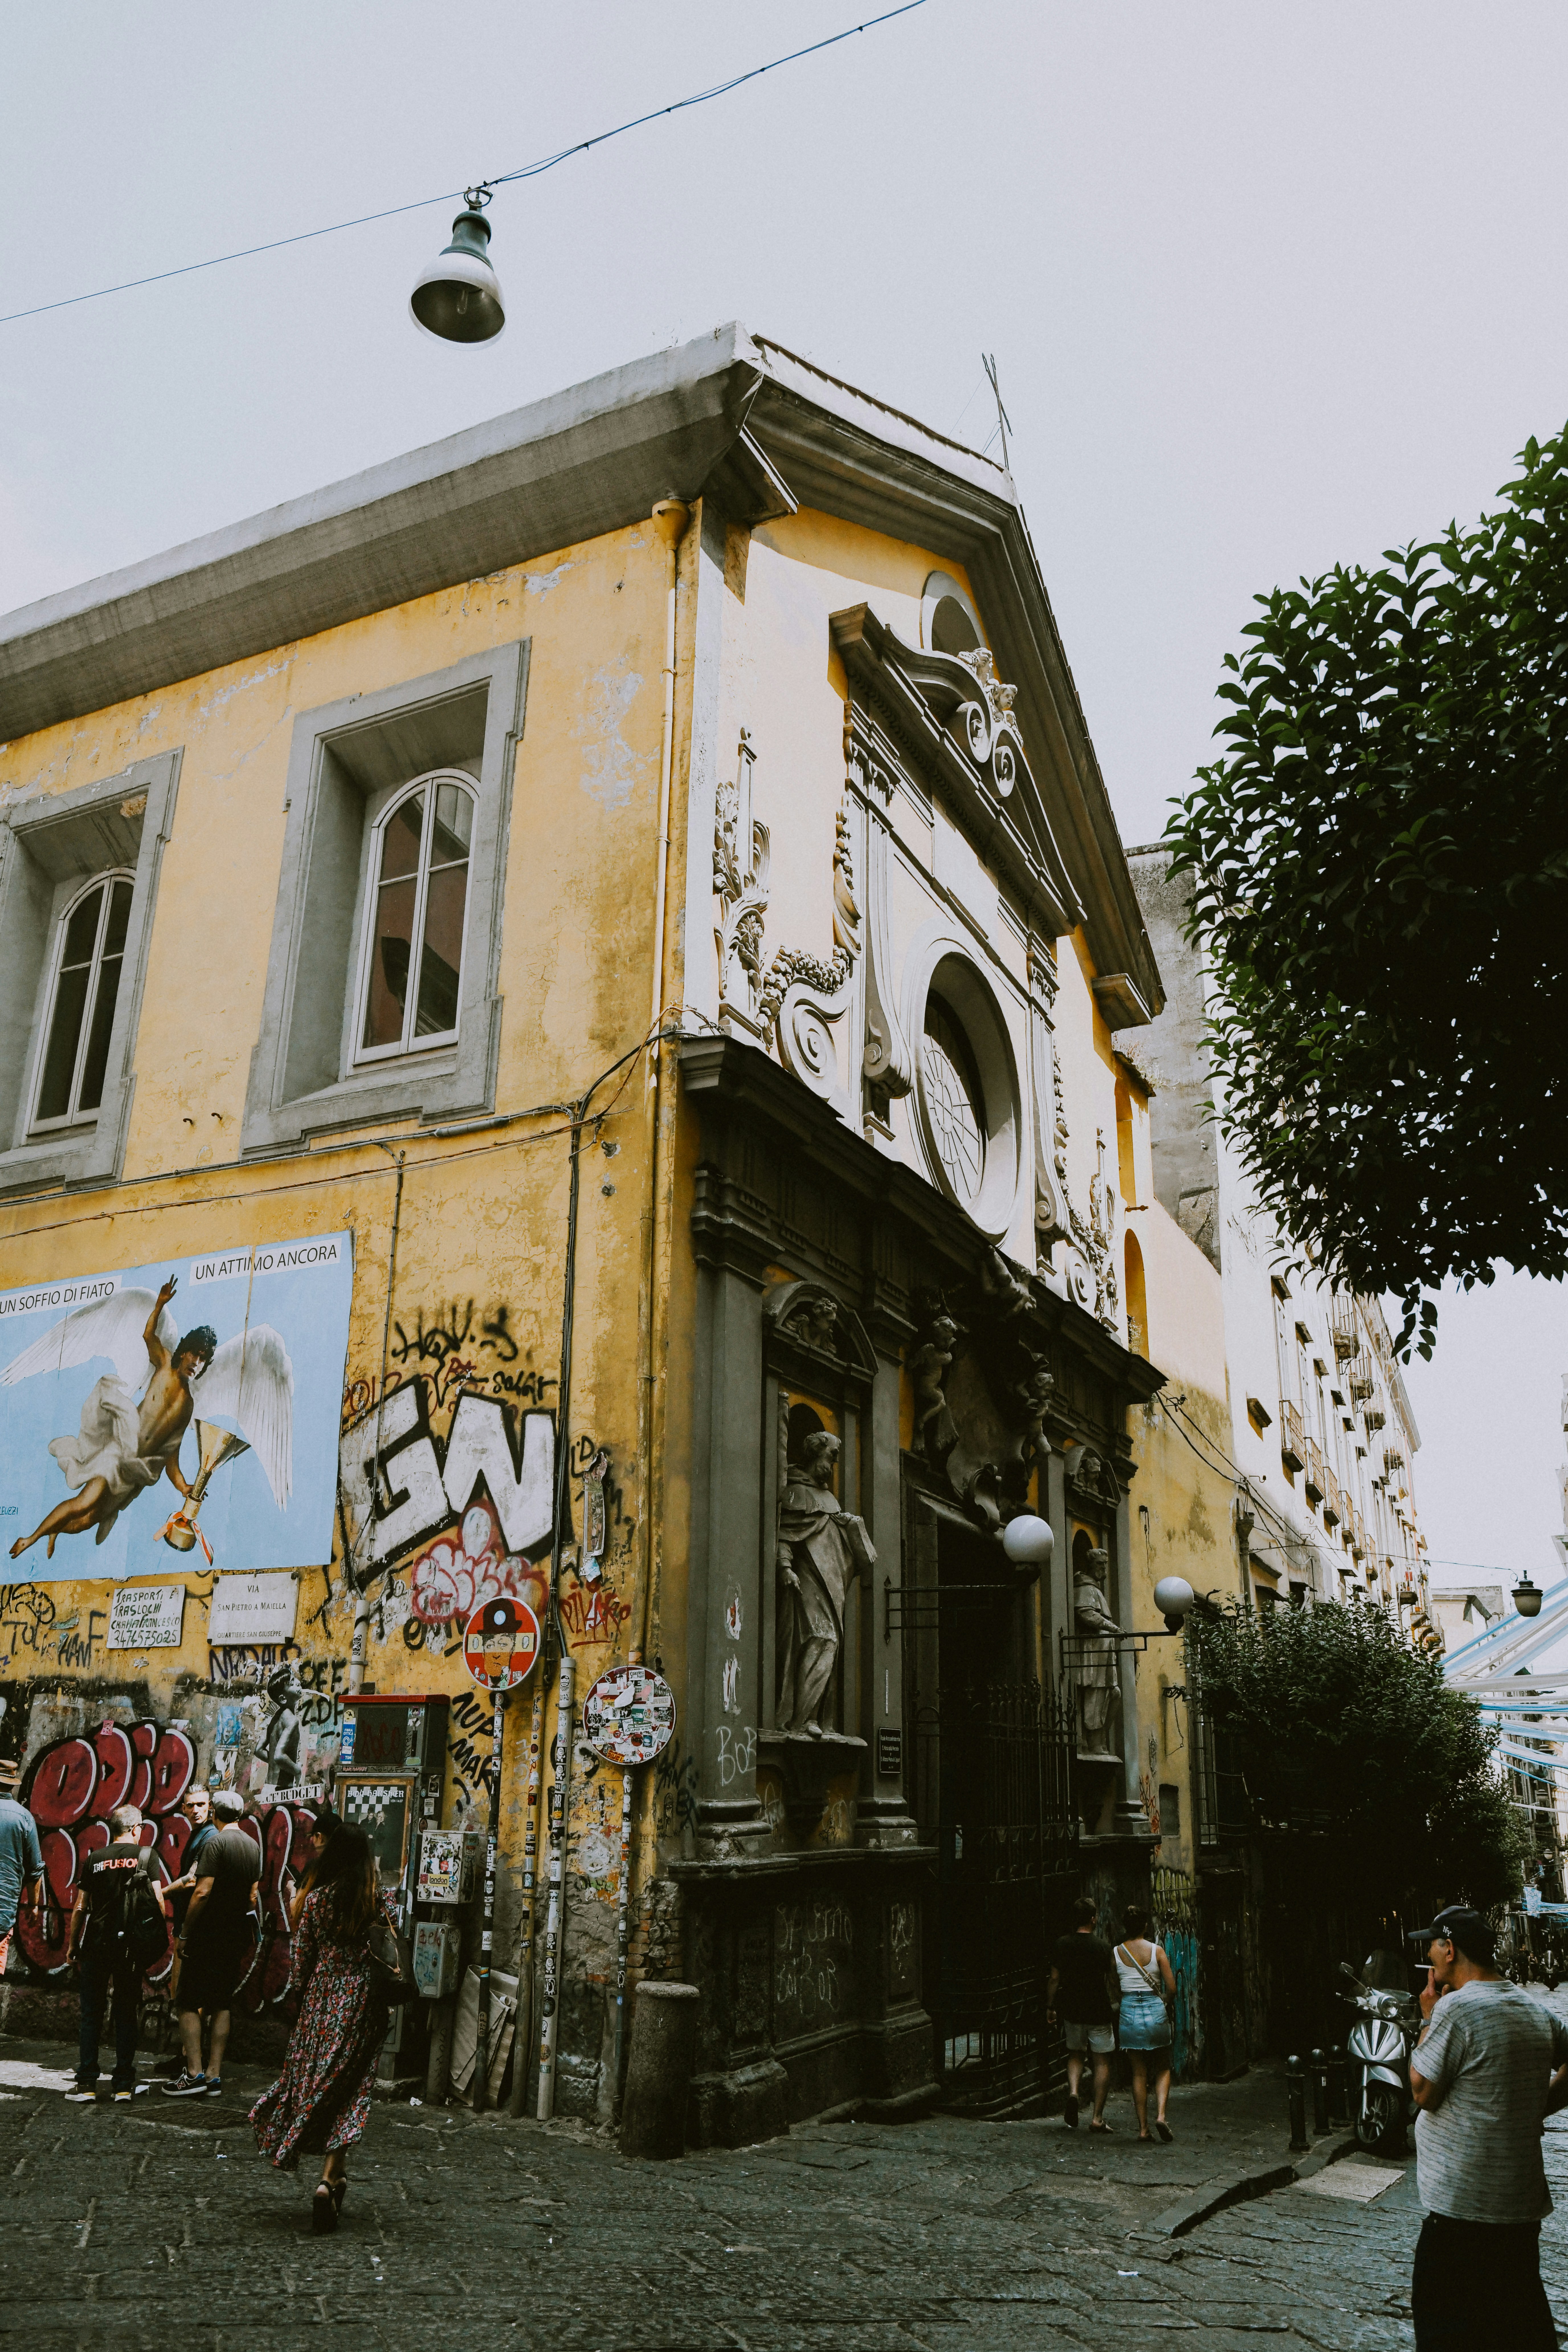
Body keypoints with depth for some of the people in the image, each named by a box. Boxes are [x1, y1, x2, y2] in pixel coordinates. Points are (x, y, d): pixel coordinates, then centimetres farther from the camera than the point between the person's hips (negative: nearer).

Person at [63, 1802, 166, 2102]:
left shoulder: (94, 1860, 5)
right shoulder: (145, 1855, -1)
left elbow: (80, 1907, 6)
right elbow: (158, 1900, -4)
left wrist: (72, 1944, 16)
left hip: (96, 1943, 1)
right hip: (131, 1945, -1)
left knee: (91, 2014, 8)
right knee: (126, 2014, 6)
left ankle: (87, 2083, 5)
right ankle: (124, 2084, 7)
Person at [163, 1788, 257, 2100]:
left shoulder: (216, 1843, -13)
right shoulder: (254, 1846, 10)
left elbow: (202, 1892, -20)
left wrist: (185, 1934, -13)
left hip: (207, 1934, -7)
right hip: (236, 1936, 7)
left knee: (188, 2004, 2)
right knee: (221, 2005, 10)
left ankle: (194, 2073, -2)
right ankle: (214, 2075, 10)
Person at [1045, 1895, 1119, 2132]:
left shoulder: (1063, 1944, -5)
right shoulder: (1104, 1947, -10)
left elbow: (1055, 1979, -1)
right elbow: (1112, 1981, -3)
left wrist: (1050, 2007, 10)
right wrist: (1114, 2004, 14)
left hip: (1072, 2012, 2)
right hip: (1100, 2012, -2)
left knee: (1075, 2055, 21)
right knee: (1102, 2062, 8)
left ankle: (1073, 2092, -5)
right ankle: (1098, 2117, 4)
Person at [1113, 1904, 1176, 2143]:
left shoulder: (1116, 1953, -1)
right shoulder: (1157, 1950, -5)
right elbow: (1172, 1989, -5)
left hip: (1129, 2011, 1)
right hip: (1155, 2009, -1)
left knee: (1139, 2072, 10)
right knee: (1163, 2069, 14)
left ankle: (1143, 2128, 9)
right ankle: (1161, 2115, -5)